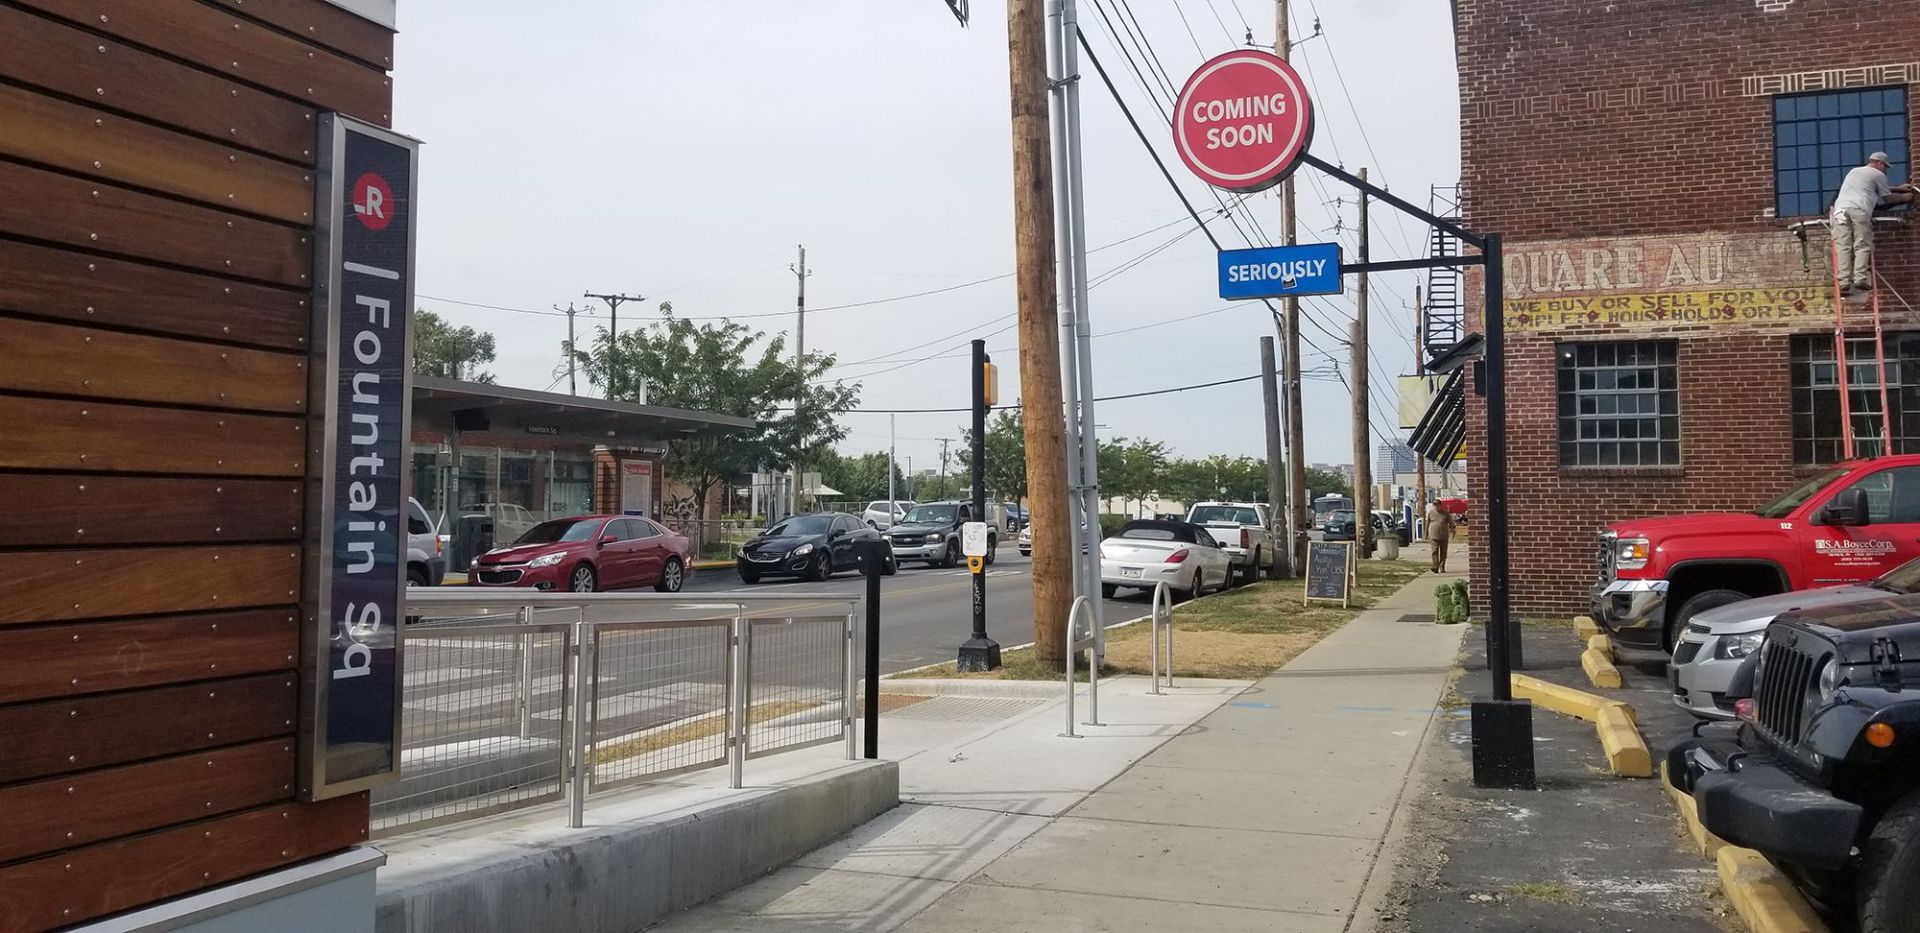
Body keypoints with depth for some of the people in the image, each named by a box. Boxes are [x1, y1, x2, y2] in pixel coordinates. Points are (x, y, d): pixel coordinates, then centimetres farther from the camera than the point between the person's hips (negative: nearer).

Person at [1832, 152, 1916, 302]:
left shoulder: (1854, 171, 36)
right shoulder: (1878, 174, 17)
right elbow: (1887, 198, 25)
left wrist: (1898, 188, 56)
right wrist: (1904, 197, 41)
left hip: (1840, 207, 4)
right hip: (1859, 209, -4)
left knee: (1843, 247, -4)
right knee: (1862, 245, -2)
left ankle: (1844, 283, -15)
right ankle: (1860, 278, -17)